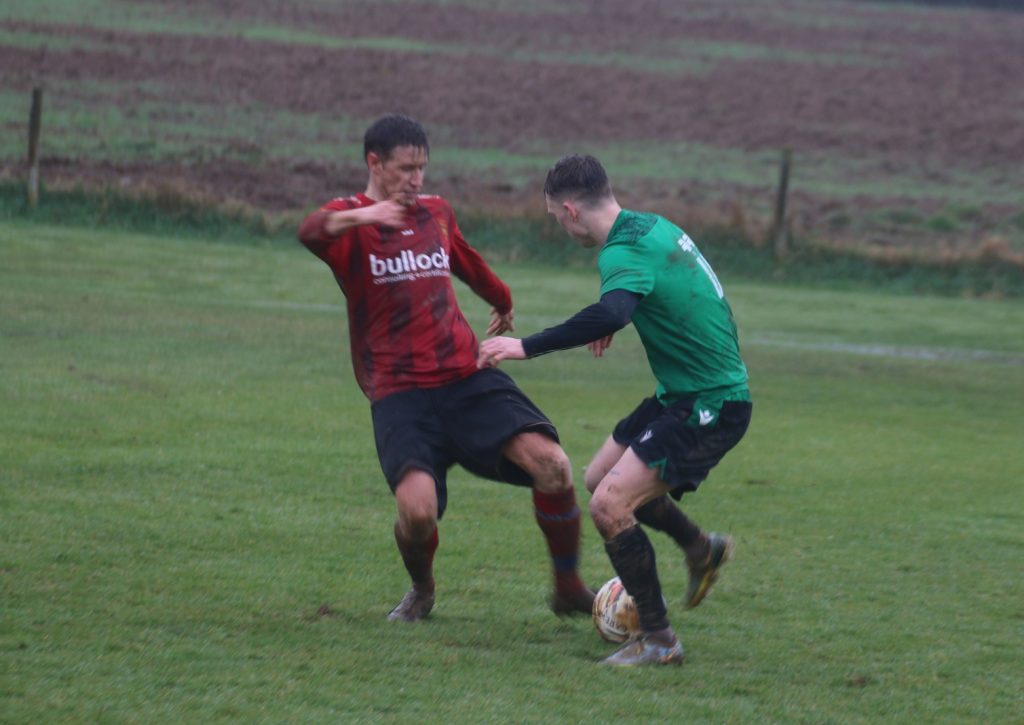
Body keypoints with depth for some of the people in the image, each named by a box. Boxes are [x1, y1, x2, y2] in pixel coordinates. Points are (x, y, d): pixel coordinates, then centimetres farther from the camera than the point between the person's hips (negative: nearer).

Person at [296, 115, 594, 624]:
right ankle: (421, 591, 10)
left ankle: (569, 590, 4)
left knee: (552, 466, -16)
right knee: (417, 509, -25)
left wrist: (502, 301, 54)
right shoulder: (351, 221, -2)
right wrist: (360, 216, -48)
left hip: (468, 379, 4)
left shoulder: (437, 213, 15)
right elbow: (311, 233, -27)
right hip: (400, 392, -4)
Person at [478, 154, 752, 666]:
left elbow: (609, 315, -44)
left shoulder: (623, 254, -23)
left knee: (609, 505, -15)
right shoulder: (654, 226, 6)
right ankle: (702, 551, 37)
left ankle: (658, 641, -6)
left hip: (709, 407, -10)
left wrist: (527, 347, -40)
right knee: (601, 478, 19)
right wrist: (613, 322, 31)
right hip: (683, 394, 10)